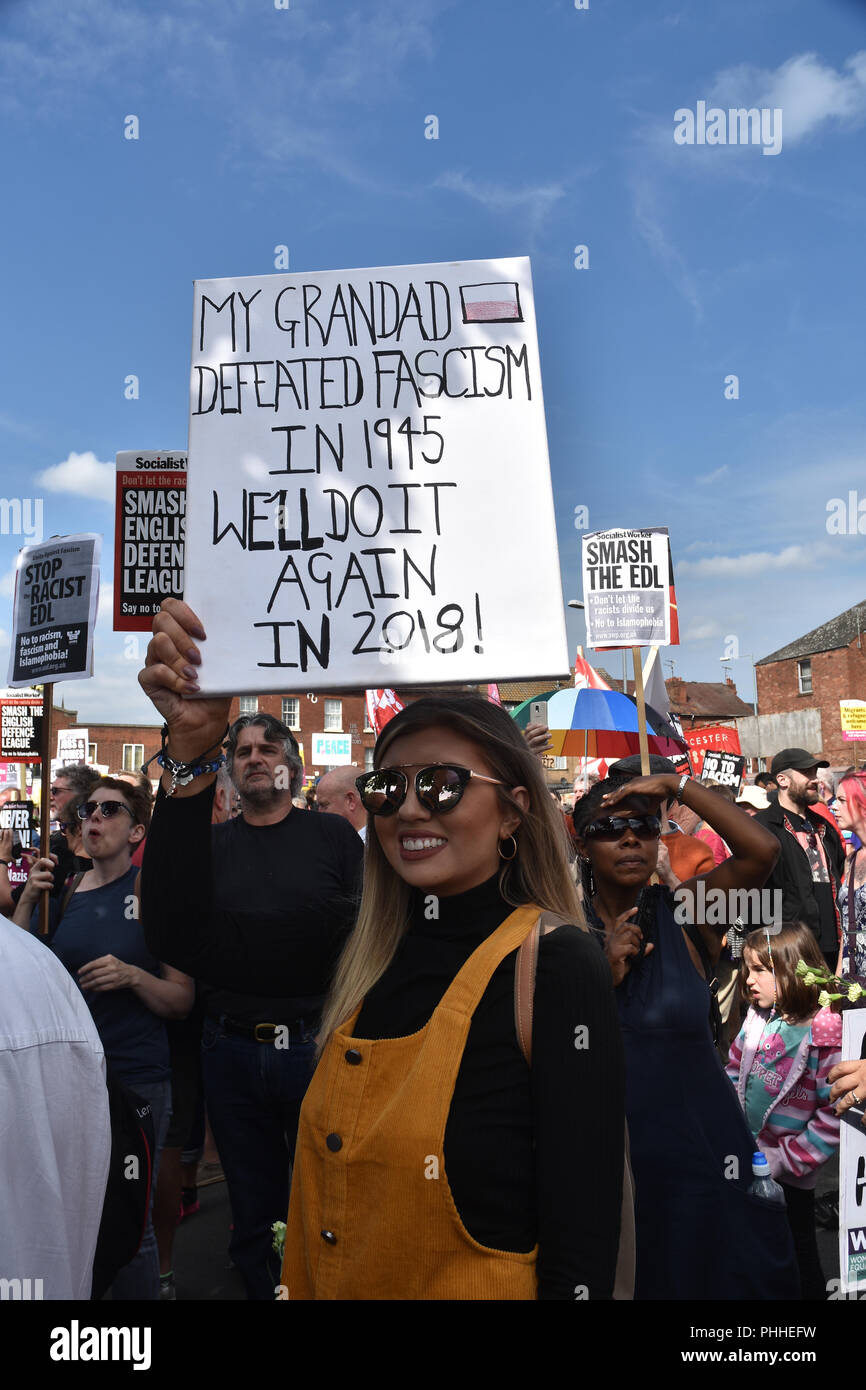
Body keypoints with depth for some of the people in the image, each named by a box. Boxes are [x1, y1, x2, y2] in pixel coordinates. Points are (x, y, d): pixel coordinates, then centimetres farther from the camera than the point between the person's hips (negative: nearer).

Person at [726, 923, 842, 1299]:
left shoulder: (822, 1034, -21)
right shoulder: (757, 1018, -1)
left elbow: (835, 1114, -22)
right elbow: (733, 1074, 9)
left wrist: (787, 1161, -20)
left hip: (789, 1175, -6)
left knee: (796, 1254, 13)